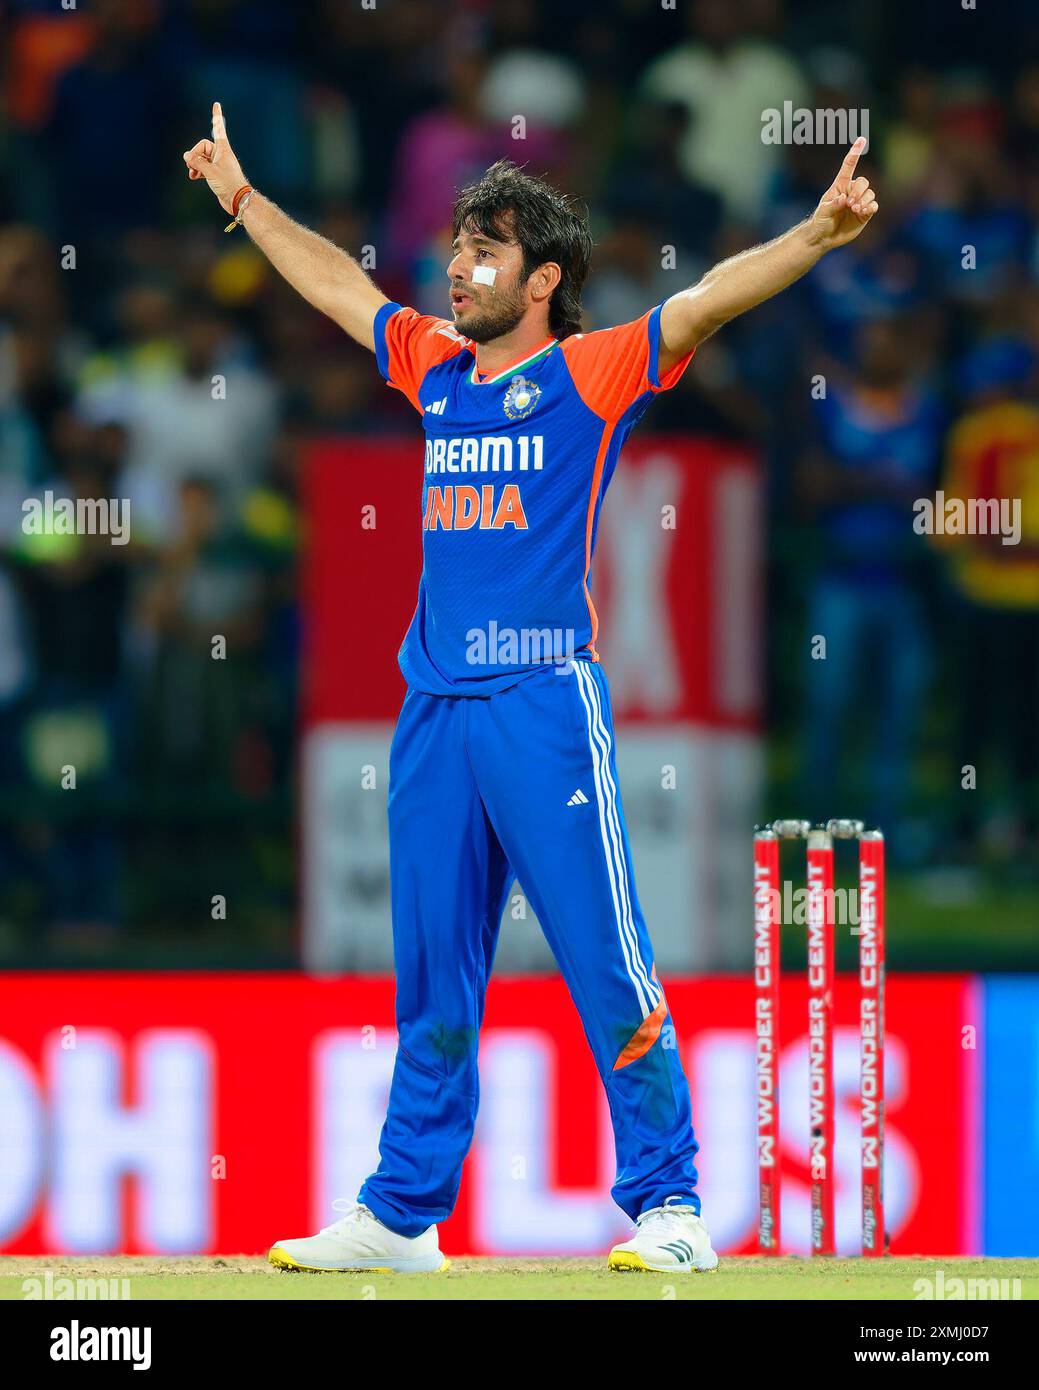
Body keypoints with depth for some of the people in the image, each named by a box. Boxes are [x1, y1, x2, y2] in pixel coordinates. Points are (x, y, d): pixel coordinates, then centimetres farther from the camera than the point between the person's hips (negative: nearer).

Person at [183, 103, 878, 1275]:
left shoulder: (590, 375, -1)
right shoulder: (435, 367, 16)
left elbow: (709, 301, -13)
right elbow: (335, 284, 31)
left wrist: (820, 233, -27)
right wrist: (241, 197, 42)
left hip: (545, 704, -6)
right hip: (433, 709, 6)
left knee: (606, 967, -7)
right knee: (431, 979, 11)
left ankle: (668, 1208, -4)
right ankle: (402, 1213, 16)